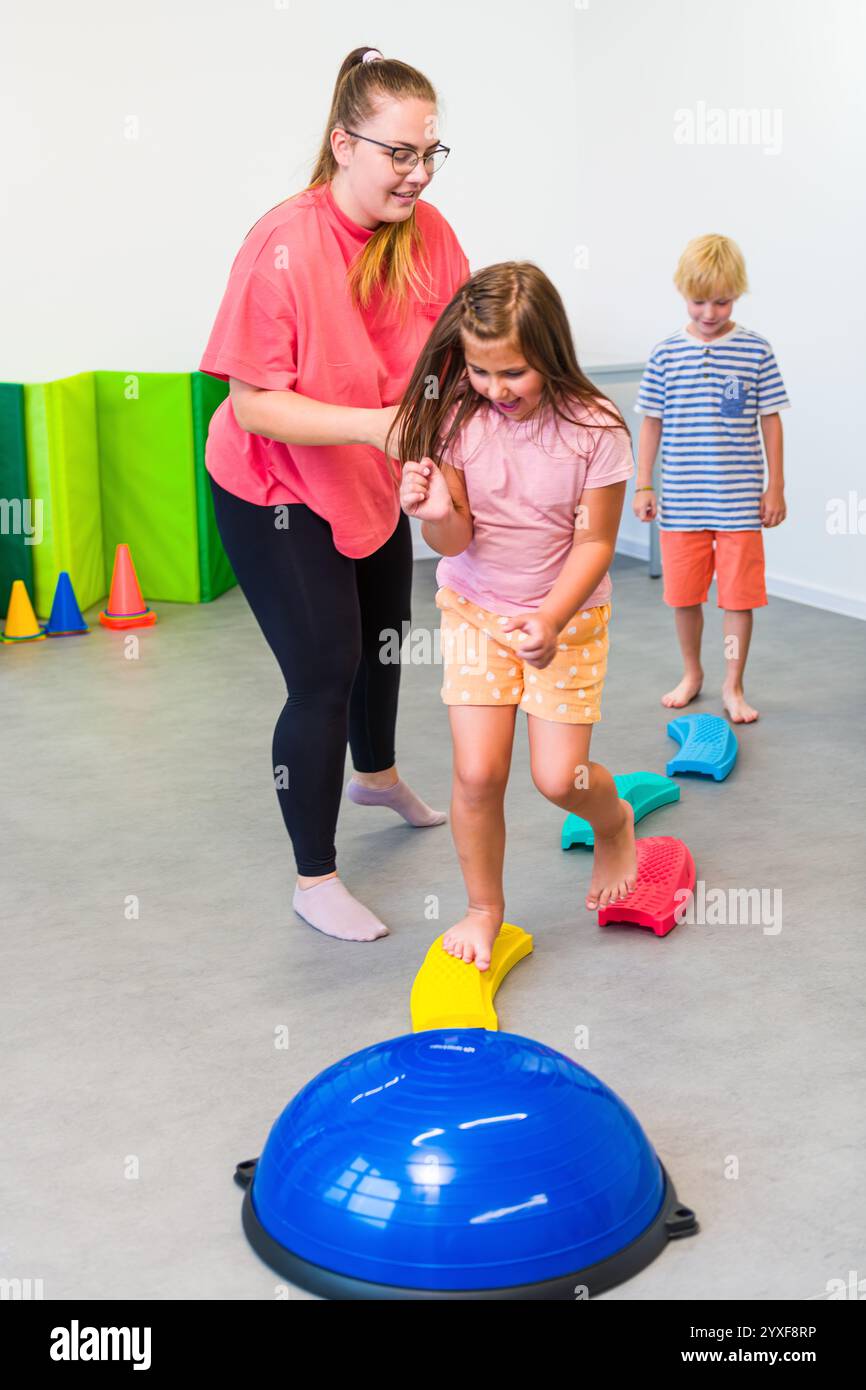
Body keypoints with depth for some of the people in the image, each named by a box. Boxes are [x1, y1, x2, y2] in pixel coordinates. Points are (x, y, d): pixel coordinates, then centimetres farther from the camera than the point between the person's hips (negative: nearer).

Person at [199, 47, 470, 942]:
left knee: (383, 637, 26)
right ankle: (314, 881, 13)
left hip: (373, 482, 7)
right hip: (276, 495, -7)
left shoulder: (426, 232, -14)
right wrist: (375, 422, -40)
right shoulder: (284, 246, -30)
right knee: (324, 675, -5)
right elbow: (254, 403, -29)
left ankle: (376, 772, 58)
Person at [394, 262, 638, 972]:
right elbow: (457, 540, -11)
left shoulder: (596, 428, -19)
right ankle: (485, 910, 19)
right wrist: (437, 514, -35)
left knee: (559, 776, -4)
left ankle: (616, 823, 34)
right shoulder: (456, 418, -15)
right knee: (477, 772, -4)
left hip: (567, 613, -1)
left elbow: (594, 542, -14)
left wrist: (551, 620, -28)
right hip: (476, 608, 2)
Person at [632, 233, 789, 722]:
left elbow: (771, 421, 1)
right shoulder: (666, 353, 1)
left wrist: (775, 486, 0)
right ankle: (691, 674, 32)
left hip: (740, 499, -1)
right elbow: (652, 422, 6)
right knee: (683, 594, 11)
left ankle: (733, 686, 18)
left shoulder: (755, 350, -2)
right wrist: (643, 485, 4)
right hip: (681, 499, 2)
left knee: (740, 595, 3)